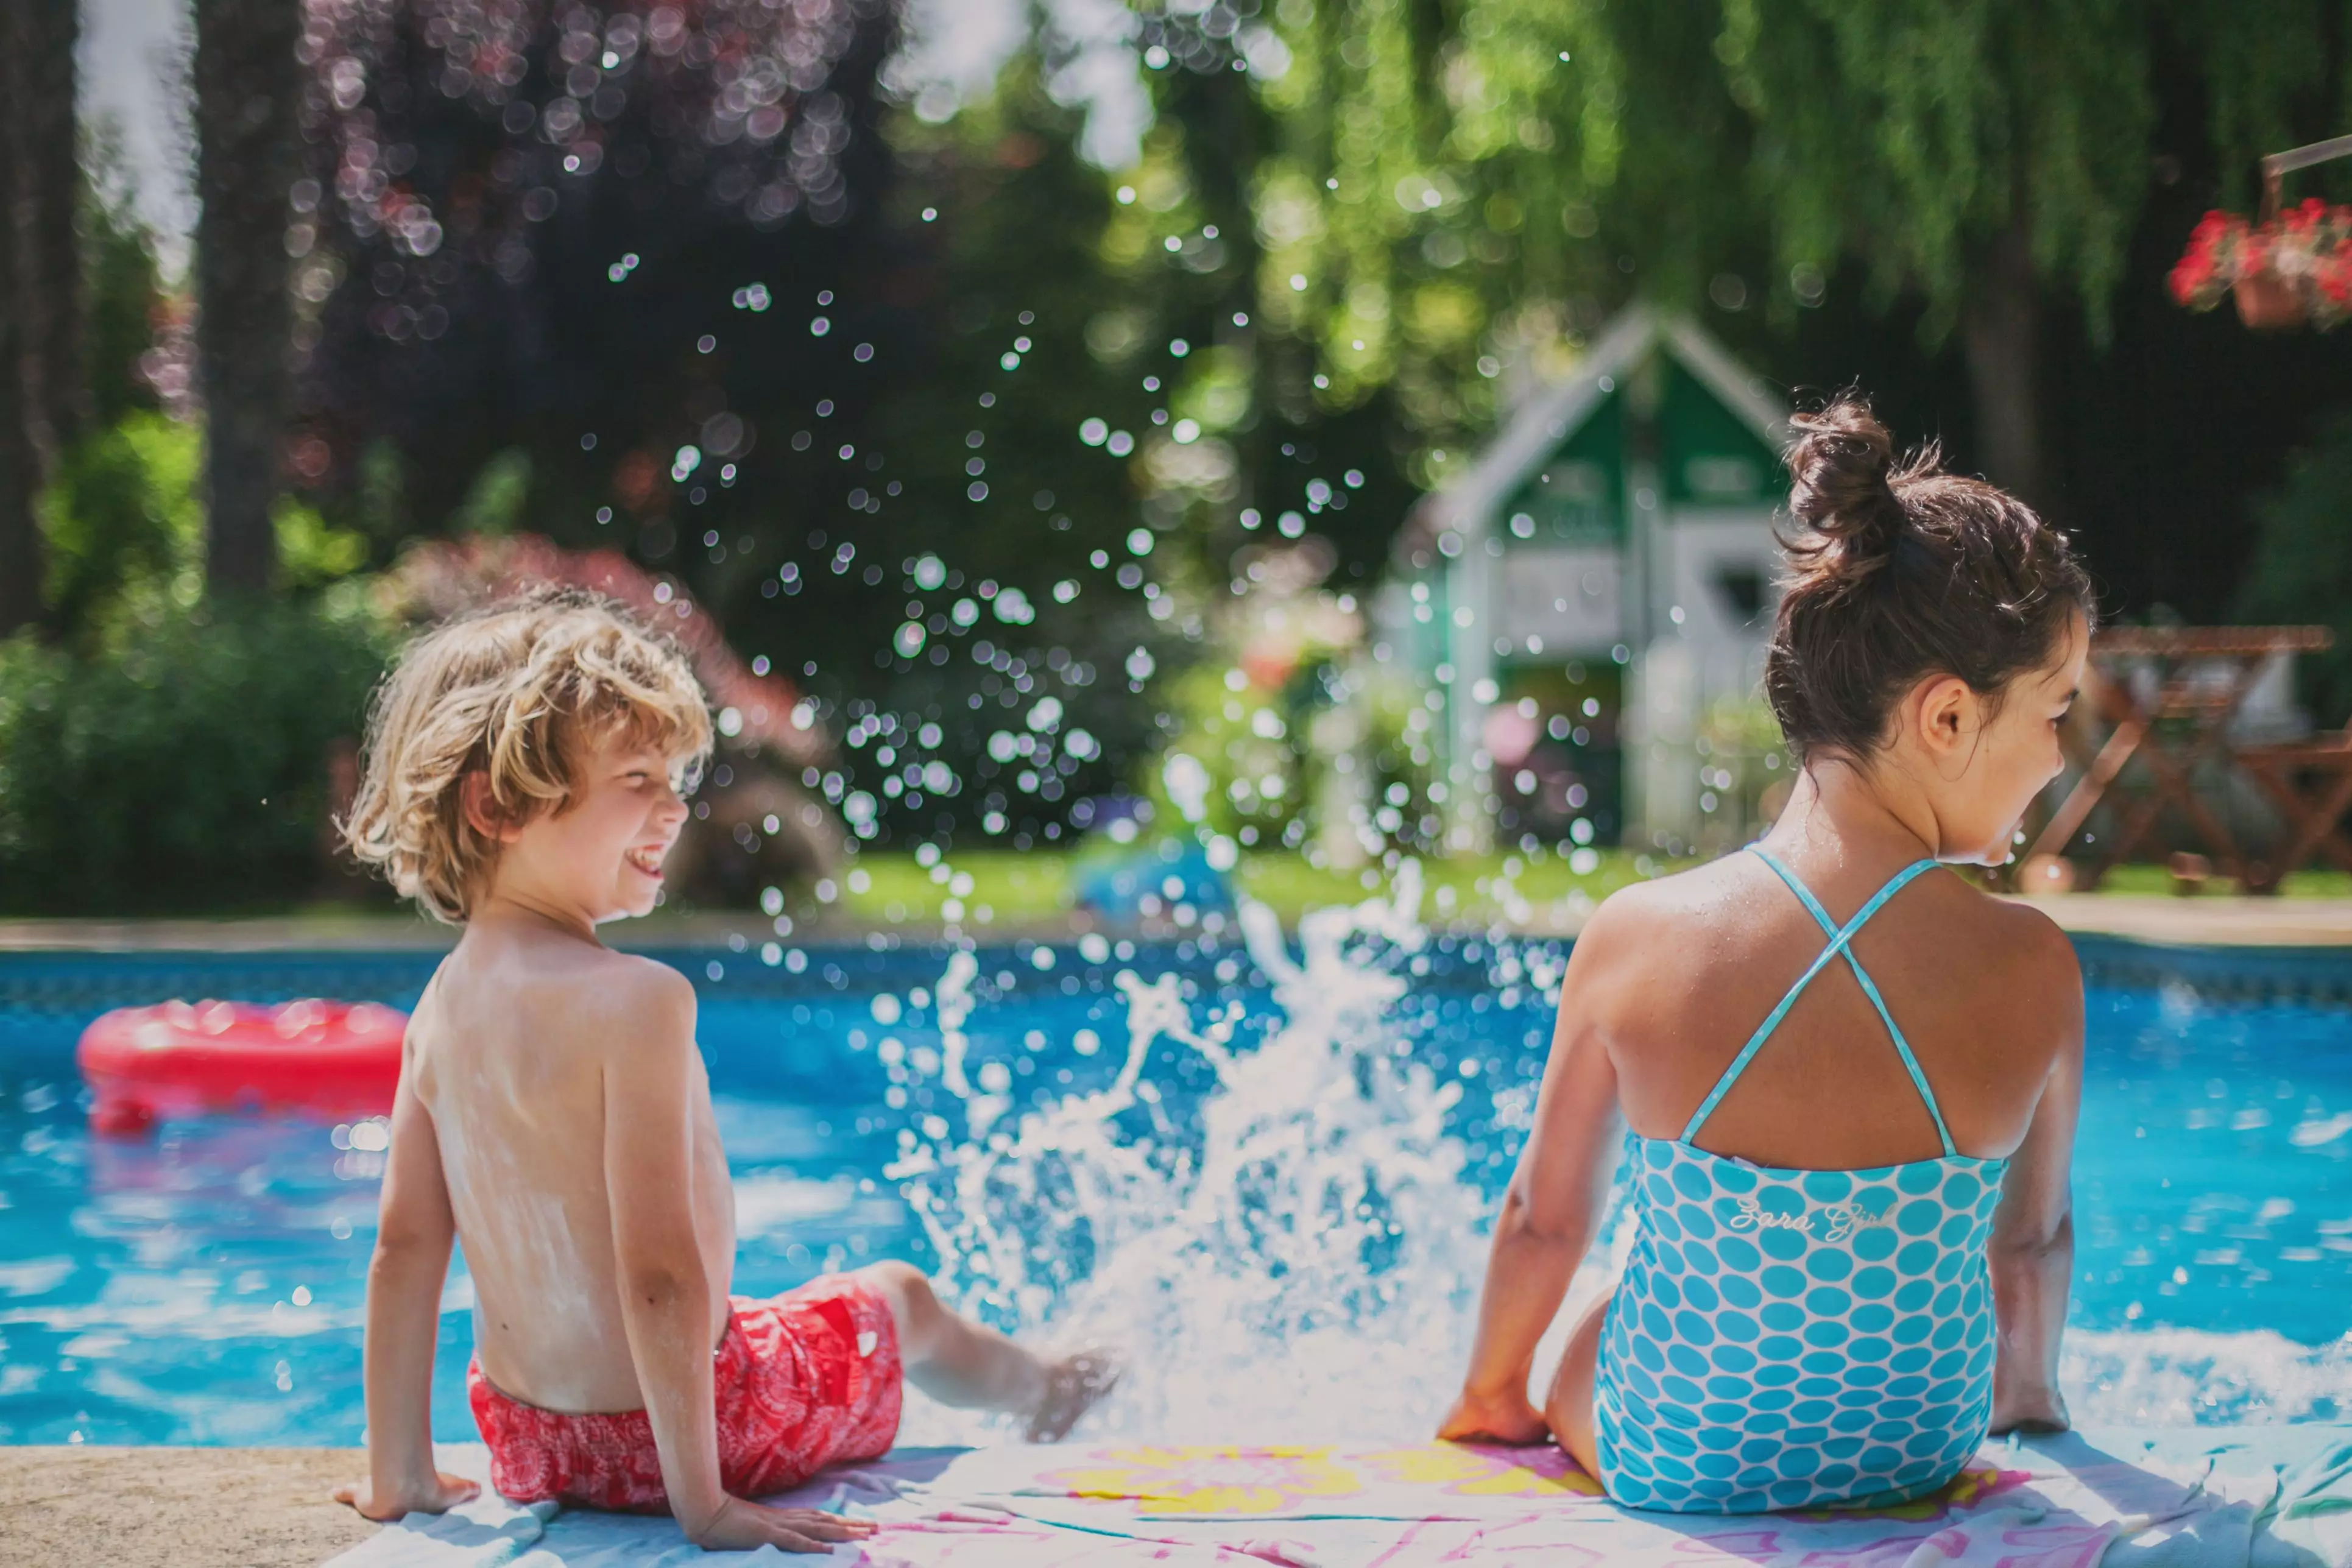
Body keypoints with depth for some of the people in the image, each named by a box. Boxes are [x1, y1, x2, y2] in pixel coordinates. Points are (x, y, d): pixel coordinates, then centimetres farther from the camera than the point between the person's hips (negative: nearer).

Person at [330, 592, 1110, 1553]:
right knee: (898, 1297, 25)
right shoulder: (636, 999, -26)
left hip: (525, 1442, 6)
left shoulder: (442, 1007, -1)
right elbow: (660, 1268, -28)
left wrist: (400, 1476, 7)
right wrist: (701, 1502, -22)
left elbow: (406, 1246, 1)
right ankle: (1033, 1386, 57)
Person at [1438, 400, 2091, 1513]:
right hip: (1918, 1454, 1)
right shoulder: (2031, 972, -19)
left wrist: (1488, 1398, 16)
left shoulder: (1635, 939, -19)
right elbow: (2036, 1237, -2)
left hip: (1667, 1456, 0)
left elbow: (1546, 1216, -4)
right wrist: (2029, 1398, 20)